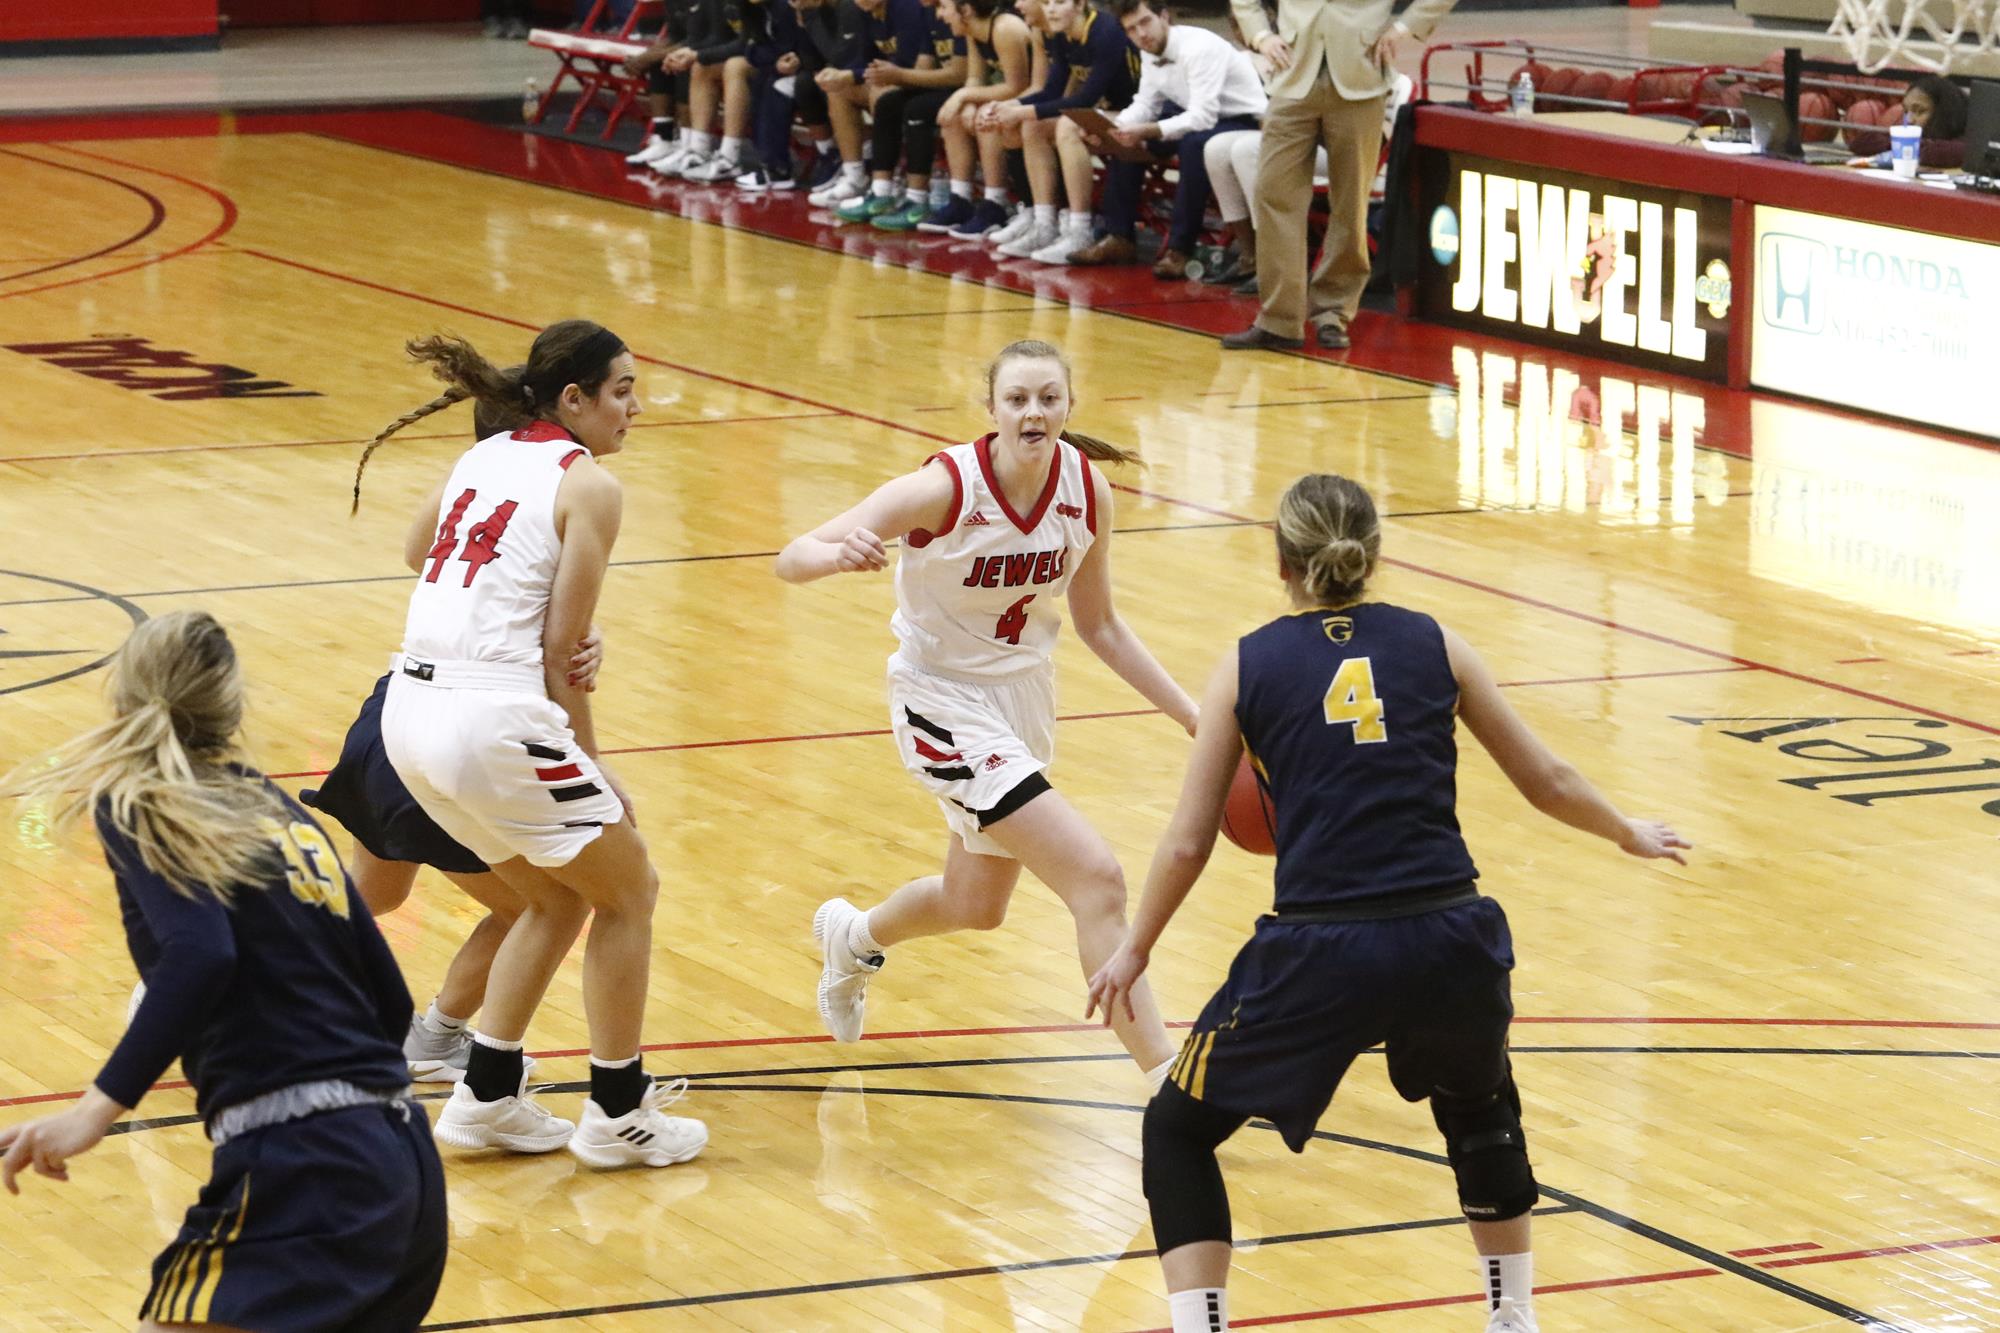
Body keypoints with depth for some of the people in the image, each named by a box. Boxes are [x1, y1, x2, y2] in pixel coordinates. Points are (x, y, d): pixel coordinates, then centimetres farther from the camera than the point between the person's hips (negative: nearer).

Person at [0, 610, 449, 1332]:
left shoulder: (133, 804, 1)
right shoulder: (281, 810, 18)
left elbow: (199, 954, -17)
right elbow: (392, 1001, 19)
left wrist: (97, 1108, -21)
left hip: (304, 1171, -7)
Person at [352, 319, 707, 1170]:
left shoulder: (484, 456, 15)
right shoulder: (587, 485, -6)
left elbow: (415, 551, 36)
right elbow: (560, 655, -7)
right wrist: (593, 768, 4)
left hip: (411, 716, 8)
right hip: (493, 722, -8)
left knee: (558, 899, 24)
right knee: (629, 890, 13)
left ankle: (487, 1099, 23)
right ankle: (617, 1115, 17)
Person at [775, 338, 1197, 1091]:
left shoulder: (1086, 490, -11)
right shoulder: (946, 488, -26)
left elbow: (1098, 625, 4)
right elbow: (791, 560, -28)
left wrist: (1191, 715, -1)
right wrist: (839, 553, -51)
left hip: (1025, 694, 7)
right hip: (945, 703, -7)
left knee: (976, 905, 25)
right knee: (1097, 880, -19)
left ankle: (852, 939, 56)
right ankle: (1166, 1079, -14)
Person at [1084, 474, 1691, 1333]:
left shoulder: (1248, 664, 7)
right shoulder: (1433, 646, 11)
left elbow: (1187, 846, 6)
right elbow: (1548, 783, 17)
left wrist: (1134, 950, 22)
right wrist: (1630, 835, 36)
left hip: (1319, 953, -3)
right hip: (1448, 941, 3)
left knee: (1177, 1133, 19)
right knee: (1479, 1104, 36)